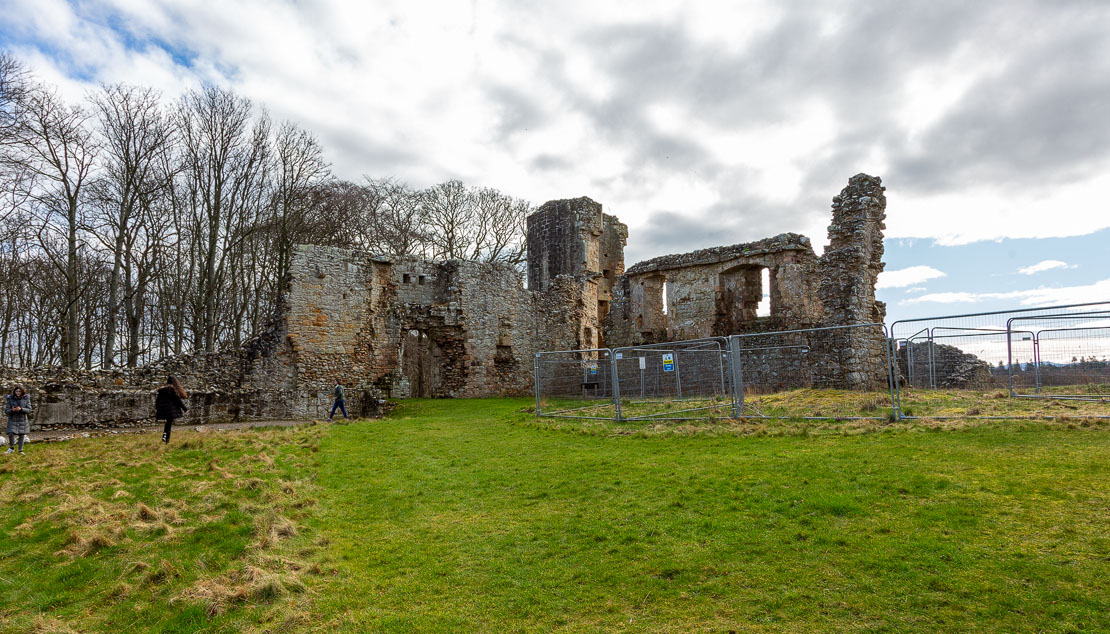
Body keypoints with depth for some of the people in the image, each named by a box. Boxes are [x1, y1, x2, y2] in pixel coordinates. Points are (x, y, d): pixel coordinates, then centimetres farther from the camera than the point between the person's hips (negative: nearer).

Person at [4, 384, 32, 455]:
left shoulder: (26, 398, -5)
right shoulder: (10, 399, -7)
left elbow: (29, 410, -6)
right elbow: (6, 411, -5)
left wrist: (21, 409, -25)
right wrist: (12, 410, -27)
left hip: (22, 419, 1)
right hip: (12, 419, -1)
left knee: (22, 435, 6)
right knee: (11, 434, -13)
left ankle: (20, 450, 21)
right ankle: (11, 448, 12)